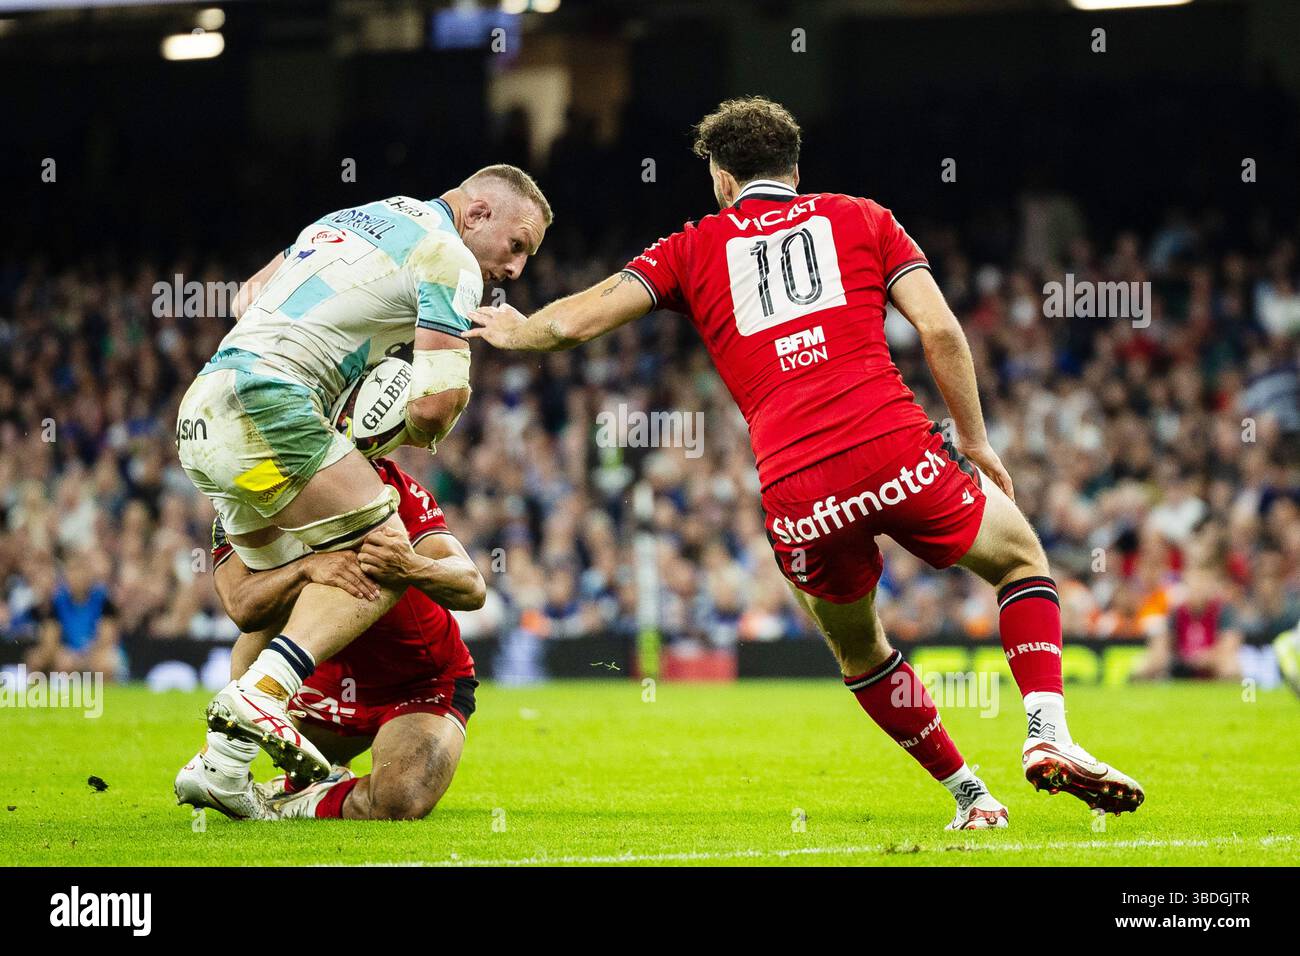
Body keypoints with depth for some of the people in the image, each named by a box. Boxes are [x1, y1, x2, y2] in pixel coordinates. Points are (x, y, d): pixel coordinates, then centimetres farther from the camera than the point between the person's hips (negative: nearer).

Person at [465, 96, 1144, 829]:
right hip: (897, 451, -1)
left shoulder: (695, 248, 18)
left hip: (795, 489, 1)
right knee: (1023, 557, 23)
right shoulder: (860, 219, 18)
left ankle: (968, 793, 24)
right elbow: (941, 331, 7)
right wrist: (976, 442, 16)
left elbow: (579, 320, 10)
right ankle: (1048, 733, 3)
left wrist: (517, 331, 31)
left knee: (859, 653, 28)